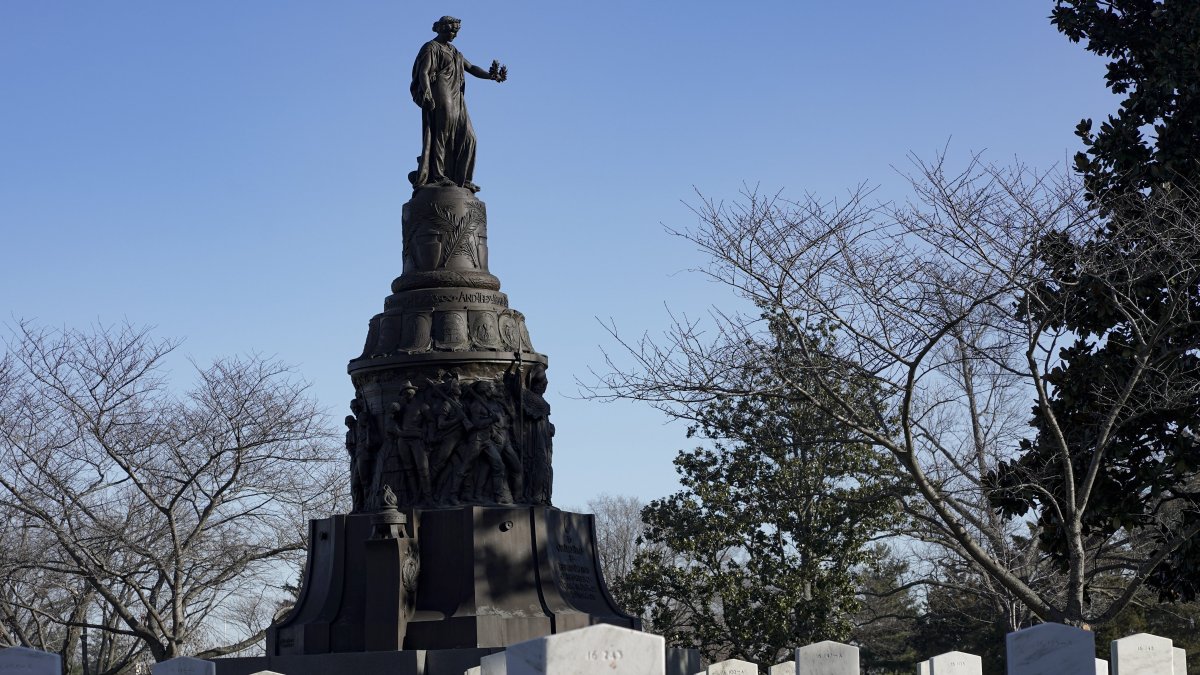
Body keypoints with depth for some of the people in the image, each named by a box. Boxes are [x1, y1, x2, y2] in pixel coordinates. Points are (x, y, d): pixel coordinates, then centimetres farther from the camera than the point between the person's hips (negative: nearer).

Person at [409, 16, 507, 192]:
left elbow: (471, 68, 16)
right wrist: (427, 94, -30)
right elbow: (423, 73, -14)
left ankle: (461, 179, 1)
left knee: (465, 138, 2)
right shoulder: (431, 48, -1)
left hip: (455, 101, 8)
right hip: (439, 98, -8)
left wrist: (490, 75, -2)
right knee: (440, 135, -15)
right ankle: (436, 176, -17)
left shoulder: (453, 52, 25)